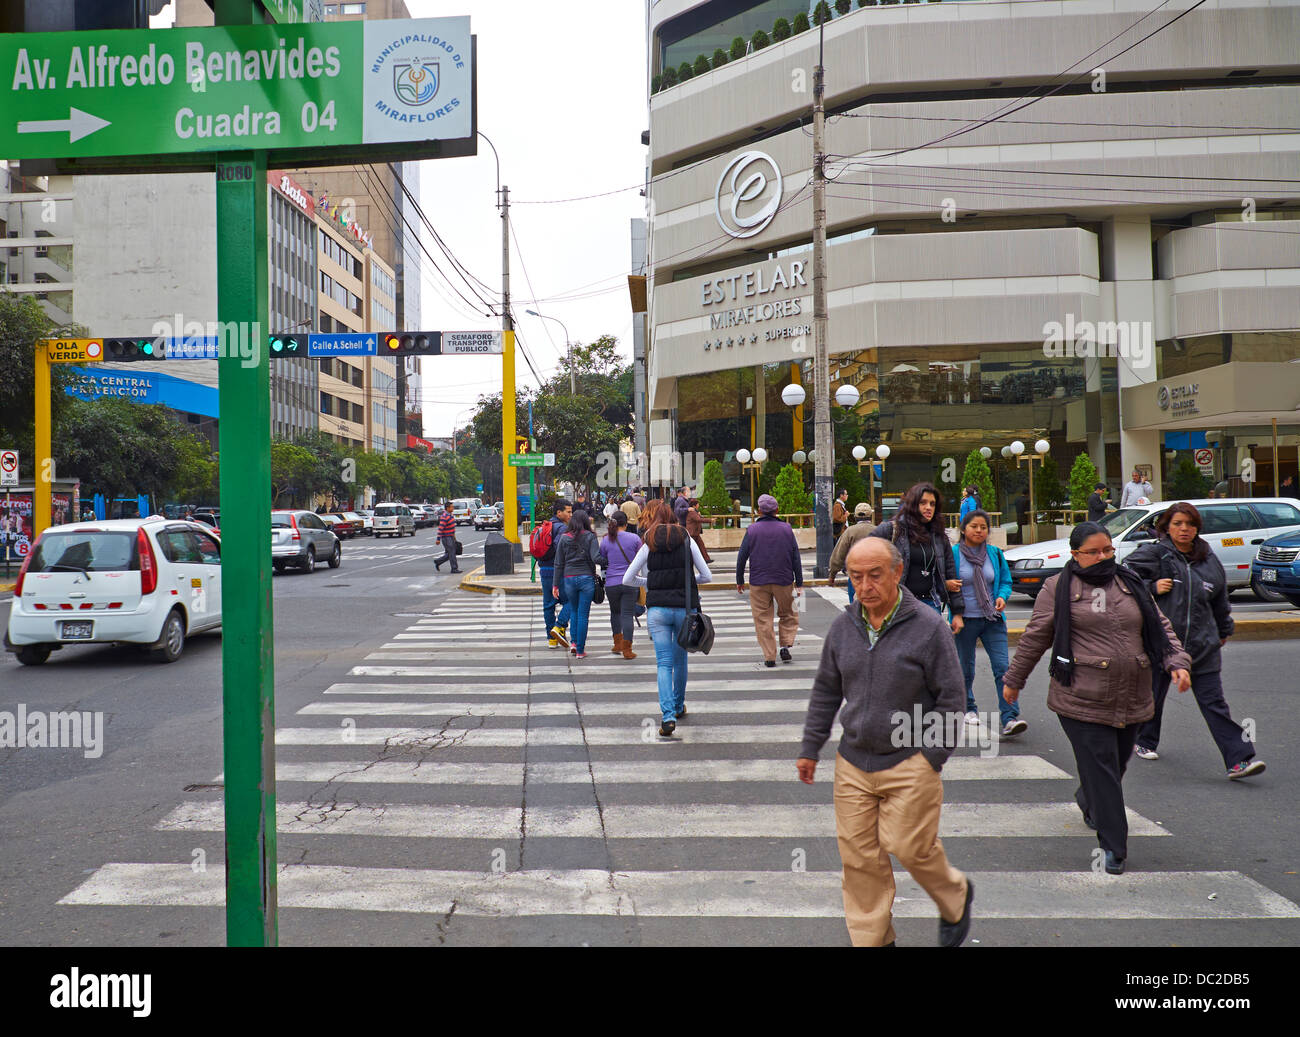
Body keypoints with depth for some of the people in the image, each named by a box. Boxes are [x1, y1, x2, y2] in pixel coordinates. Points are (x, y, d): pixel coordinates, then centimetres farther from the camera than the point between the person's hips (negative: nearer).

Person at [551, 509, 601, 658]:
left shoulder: (564, 538, 4)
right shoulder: (590, 537, -4)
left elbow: (558, 563, 6)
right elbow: (596, 558, -15)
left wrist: (556, 585, 10)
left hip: (569, 579, 2)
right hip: (586, 578, -2)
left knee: (574, 610, 22)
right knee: (583, 614, 3)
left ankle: (573, 642, 13)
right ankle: (580, 650, 4)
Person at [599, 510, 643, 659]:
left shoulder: (605, 541, -3)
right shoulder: (634, 538, -5)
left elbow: (602, 561, 7)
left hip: (611, 583, 1)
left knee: (615, 612, 22)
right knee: (628, 614, 1)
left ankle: (618, 643, 23)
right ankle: (627, 650, -1)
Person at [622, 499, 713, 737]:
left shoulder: (649, 544, -1)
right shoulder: (686, 539, 3)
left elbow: (627, 579, 1)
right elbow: (706, 576, 4)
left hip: (657, 609, -2)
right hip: (685, 607, 2)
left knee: (664, 663, 0)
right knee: (680, 659, 19)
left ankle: (668, 715, -15)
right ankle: (679, 706, 35)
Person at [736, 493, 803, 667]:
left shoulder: (752, 530, -4)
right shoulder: (786, 529, 0)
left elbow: (741, 557, -3)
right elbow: (796, 558, 1)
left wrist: (739, 581, 8)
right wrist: (799, 583, 6)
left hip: (758, 582, -1)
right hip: (784, 581, 1)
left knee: (763, 619, 5)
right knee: (788, 614, 19)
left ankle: (769, 656, 4)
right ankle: (786, 645, 5)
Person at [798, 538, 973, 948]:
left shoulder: (928, 627, -9)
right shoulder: (843, 626, 3)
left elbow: (950, 699, -5)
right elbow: (825, 691, 13)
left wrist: (933, 757, -8)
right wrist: (810, 748, 12)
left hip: (910, 763, -4)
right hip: (853, 761, 4)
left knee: (910, 847, 0)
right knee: (859, 857, 6)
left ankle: (956, 898, 32)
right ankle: (872, 939, 23)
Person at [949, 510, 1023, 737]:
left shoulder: (995, 553, 5)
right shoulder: (953, 554, -5)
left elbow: (1006, 581, 14)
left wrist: (1002, 597, -8)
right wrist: (955, 614, -13)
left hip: (993, 619, 2)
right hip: (965, 621, -2)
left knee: (1002, 666, -10)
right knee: (966, 669, 10)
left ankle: (1009, 718, -11)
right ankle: (969, 709, 32)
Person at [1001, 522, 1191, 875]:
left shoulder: (1131, 584, 13)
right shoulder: (1058, 589, -1)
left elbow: (1160, 627, 16)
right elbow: (1034, 638, 4)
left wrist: (1177, 662, 0)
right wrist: (1013, 680, 9)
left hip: (1132, 700, 5)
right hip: (1082, 700, -5)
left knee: (1117, 765, 18)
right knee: (1101, 770, -6)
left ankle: (1087, 801, 49)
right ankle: (1113, 847, 5)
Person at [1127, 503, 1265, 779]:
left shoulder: (1209, 560, 9)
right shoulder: (1154, 554, -5)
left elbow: (1220, 600, 22)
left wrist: (1224, 631, 29)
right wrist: (1151, 588, -16)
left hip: (1203, 645, 2)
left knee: (1214, 703, -1)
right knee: (1152, 696, 14)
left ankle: (1239, 760, -4)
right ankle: (1145, 742, 37)